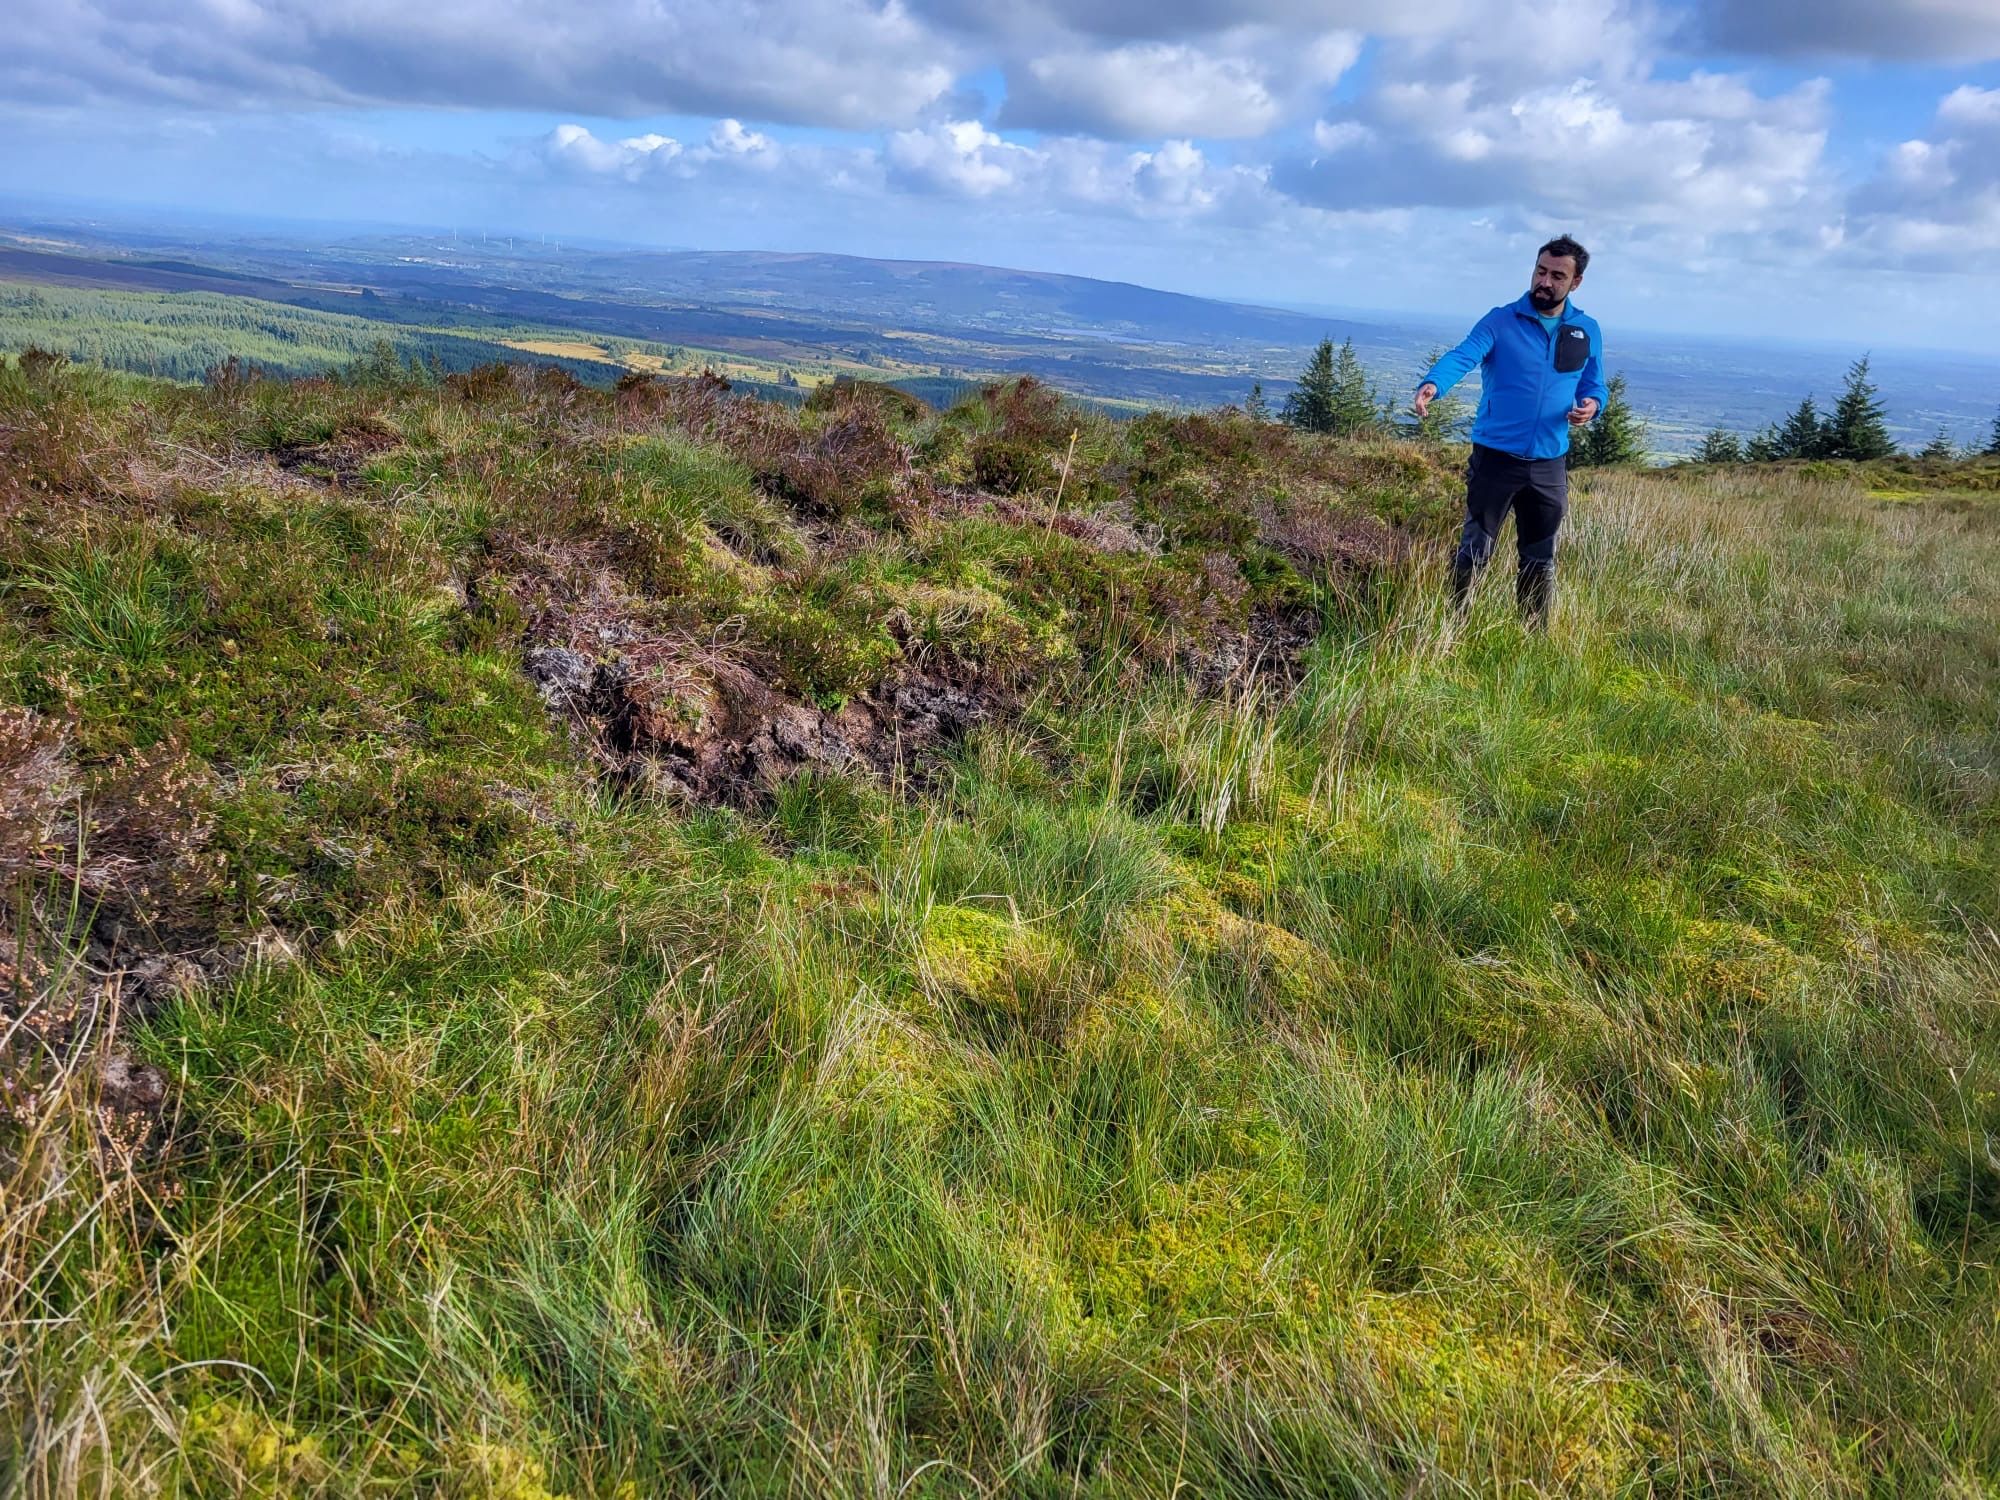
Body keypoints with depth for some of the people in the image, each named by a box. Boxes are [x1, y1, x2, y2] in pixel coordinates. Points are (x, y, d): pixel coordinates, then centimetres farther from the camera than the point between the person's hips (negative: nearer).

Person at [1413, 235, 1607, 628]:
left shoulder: (1587, 331, 7)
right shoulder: (1501, 321, -5)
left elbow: (1595, 387, 16)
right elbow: (1463, 356, -21)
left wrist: (1590, 404, -9)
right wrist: (1432, 384, -43)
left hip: (1549, 466, 3)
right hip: (1495, 458, -3)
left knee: (1540, 562, 13)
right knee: (1474, 551, 0)